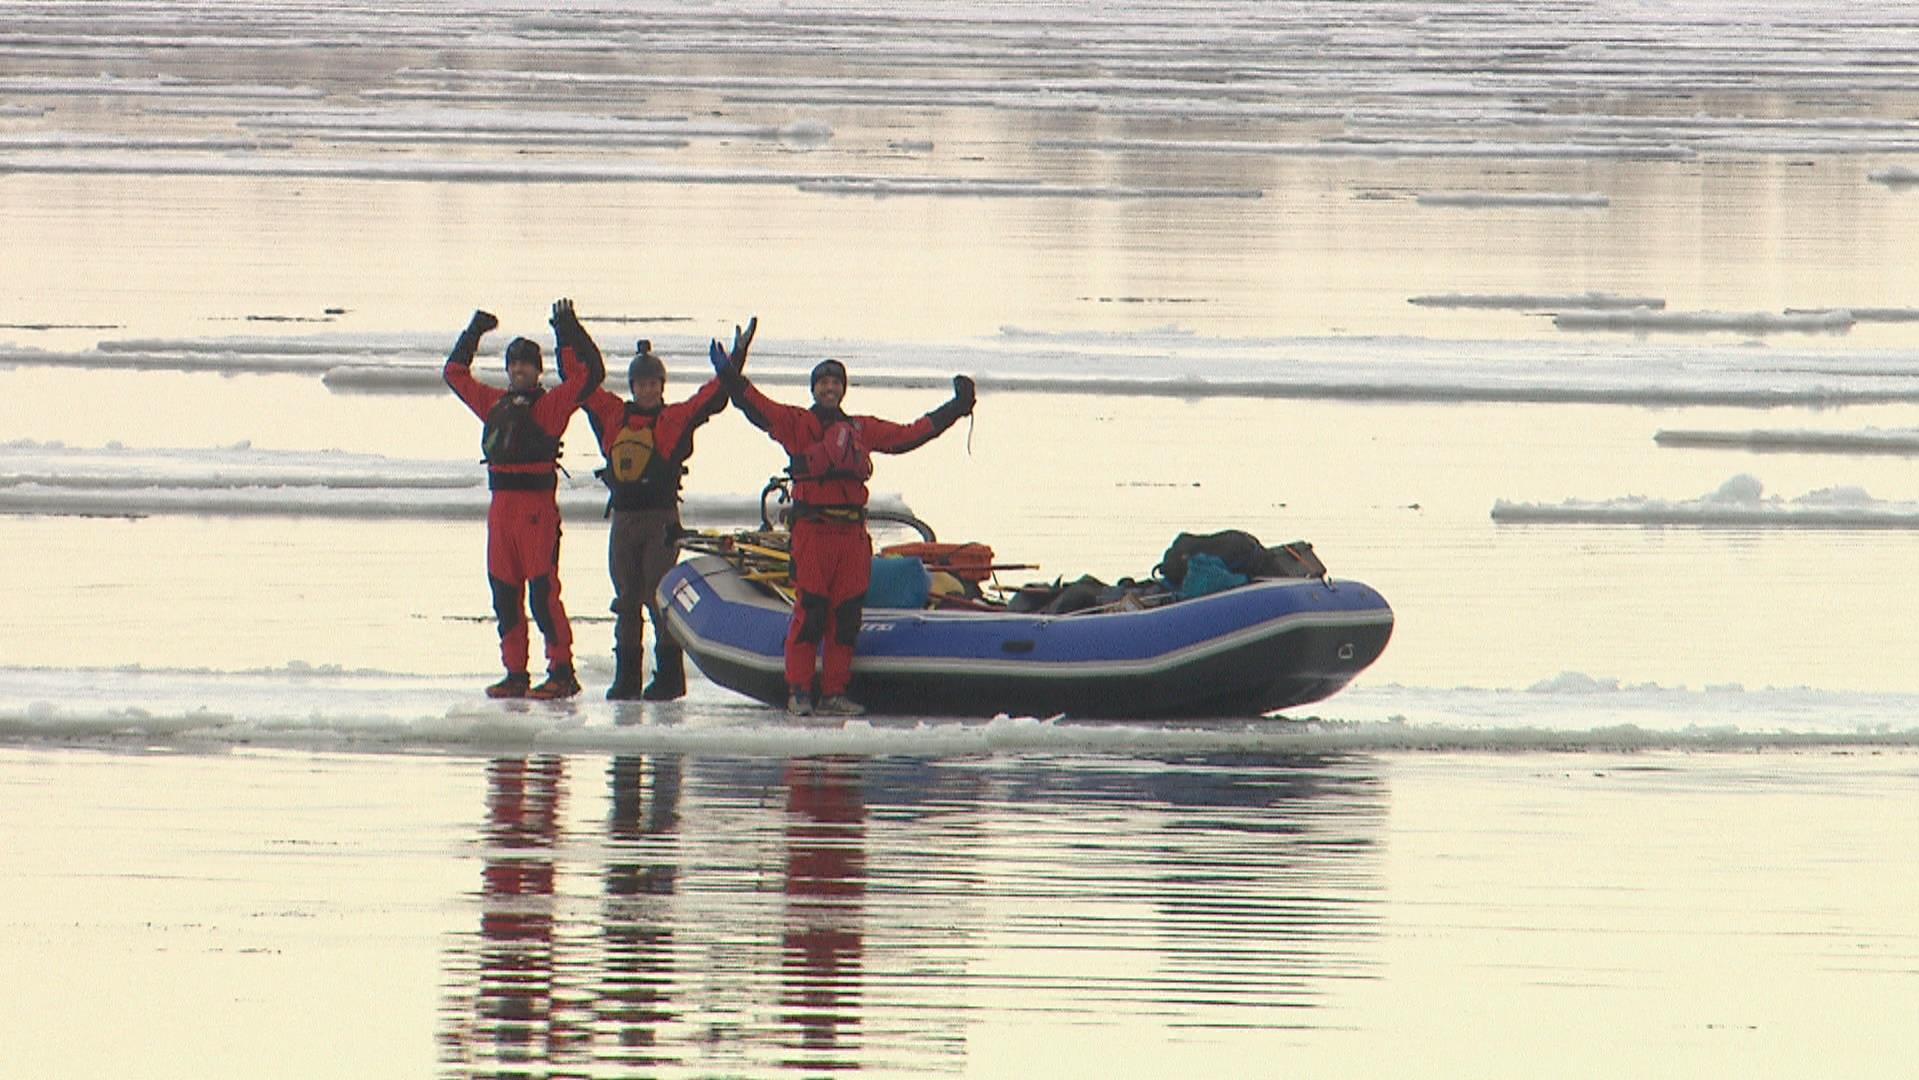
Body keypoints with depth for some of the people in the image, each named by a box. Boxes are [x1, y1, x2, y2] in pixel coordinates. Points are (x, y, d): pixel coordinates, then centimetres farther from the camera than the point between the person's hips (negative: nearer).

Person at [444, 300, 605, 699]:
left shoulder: (552, 404, 1)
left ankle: (561, 671, -7)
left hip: (538, 506, -6)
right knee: (504, 593, 6)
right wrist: (474, 333, 21)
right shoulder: (493, 403, 16)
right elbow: (456, 374, 28)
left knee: (542, 590, -10)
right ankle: (515, 674, 11)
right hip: (501, 508, 6)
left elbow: (587, 373, -9)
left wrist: (568, 330, -6)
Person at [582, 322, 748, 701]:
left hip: (661, 520, -4)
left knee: (659, 598, -7)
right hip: (623, 522, 4)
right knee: (626, 601, 8)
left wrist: (736, 360, -13)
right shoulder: (613, 414, 10)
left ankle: (669, 674, -3)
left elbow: (711, 398, -5)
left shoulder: (676, 418, 1)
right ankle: (626, 677, 13)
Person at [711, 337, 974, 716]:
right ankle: (799, 692, -4)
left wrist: (955, 410, 26)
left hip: (852, 532, 4)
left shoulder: (862, 429, 19)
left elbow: (909, 435, 25)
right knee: (809, 611, -9)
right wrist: (730, 376, -19)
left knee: (846, 615, 3)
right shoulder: (796, 423, 7)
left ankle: (834, 693, 8)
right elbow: (759, 408, -5)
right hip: (812, 527, -4)